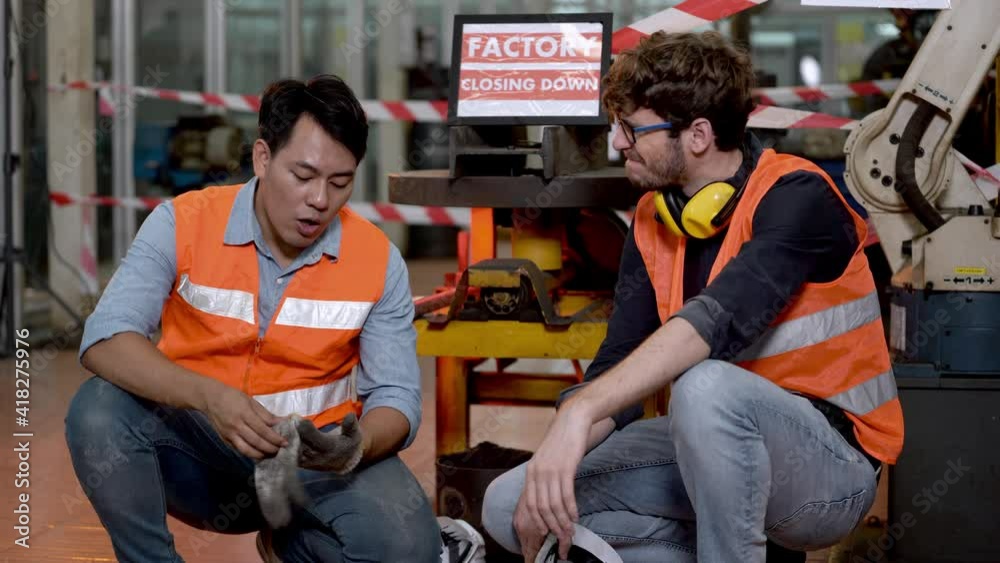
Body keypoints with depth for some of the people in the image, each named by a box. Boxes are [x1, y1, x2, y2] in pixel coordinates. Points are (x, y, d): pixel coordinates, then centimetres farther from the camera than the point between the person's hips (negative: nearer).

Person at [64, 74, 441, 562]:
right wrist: (210, 397, -37)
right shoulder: (184, 223, -11)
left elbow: (395, 395, -5)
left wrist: (356, 445, -30)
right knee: (100, 409, -30)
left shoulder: (378, 259, -7)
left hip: (316, 459, 1)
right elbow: (104, 339, -20)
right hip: (196, 445, 0)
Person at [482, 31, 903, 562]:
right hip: (720, 449, 7)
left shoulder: (795, 197, -18)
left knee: (705, 388, -38)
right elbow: (619, 366, -1)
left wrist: (579, 410, -44)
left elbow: (720, 319, -36)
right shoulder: (653, 220, 4)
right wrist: (551, 475, -18)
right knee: (510, 506, -6)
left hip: (829, 463, -7)